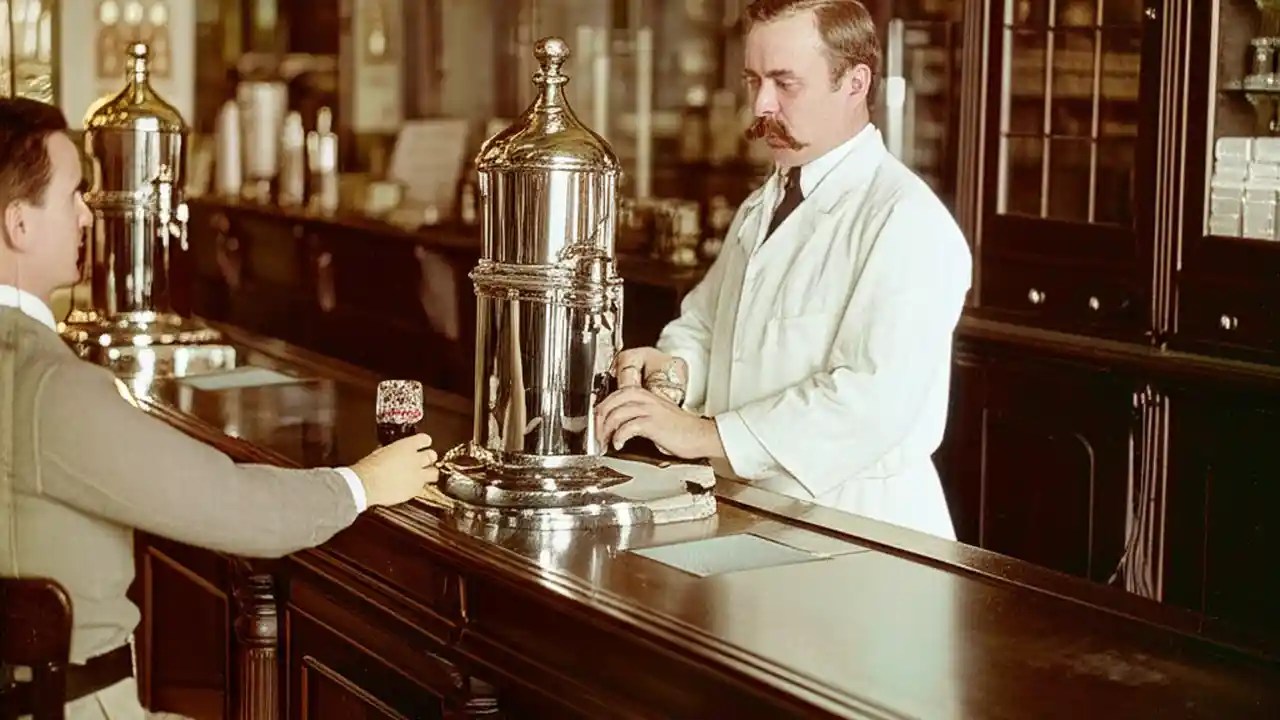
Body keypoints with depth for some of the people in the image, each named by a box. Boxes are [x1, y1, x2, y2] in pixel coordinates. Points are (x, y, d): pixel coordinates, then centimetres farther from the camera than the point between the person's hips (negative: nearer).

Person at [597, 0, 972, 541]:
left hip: (861, 527, -6)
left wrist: (701, 433, -23)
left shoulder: (907, 220, -12)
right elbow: (701, 325, 21)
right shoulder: (761, 208, 16)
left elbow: (872, 399, -22)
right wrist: (674, 369, -2)